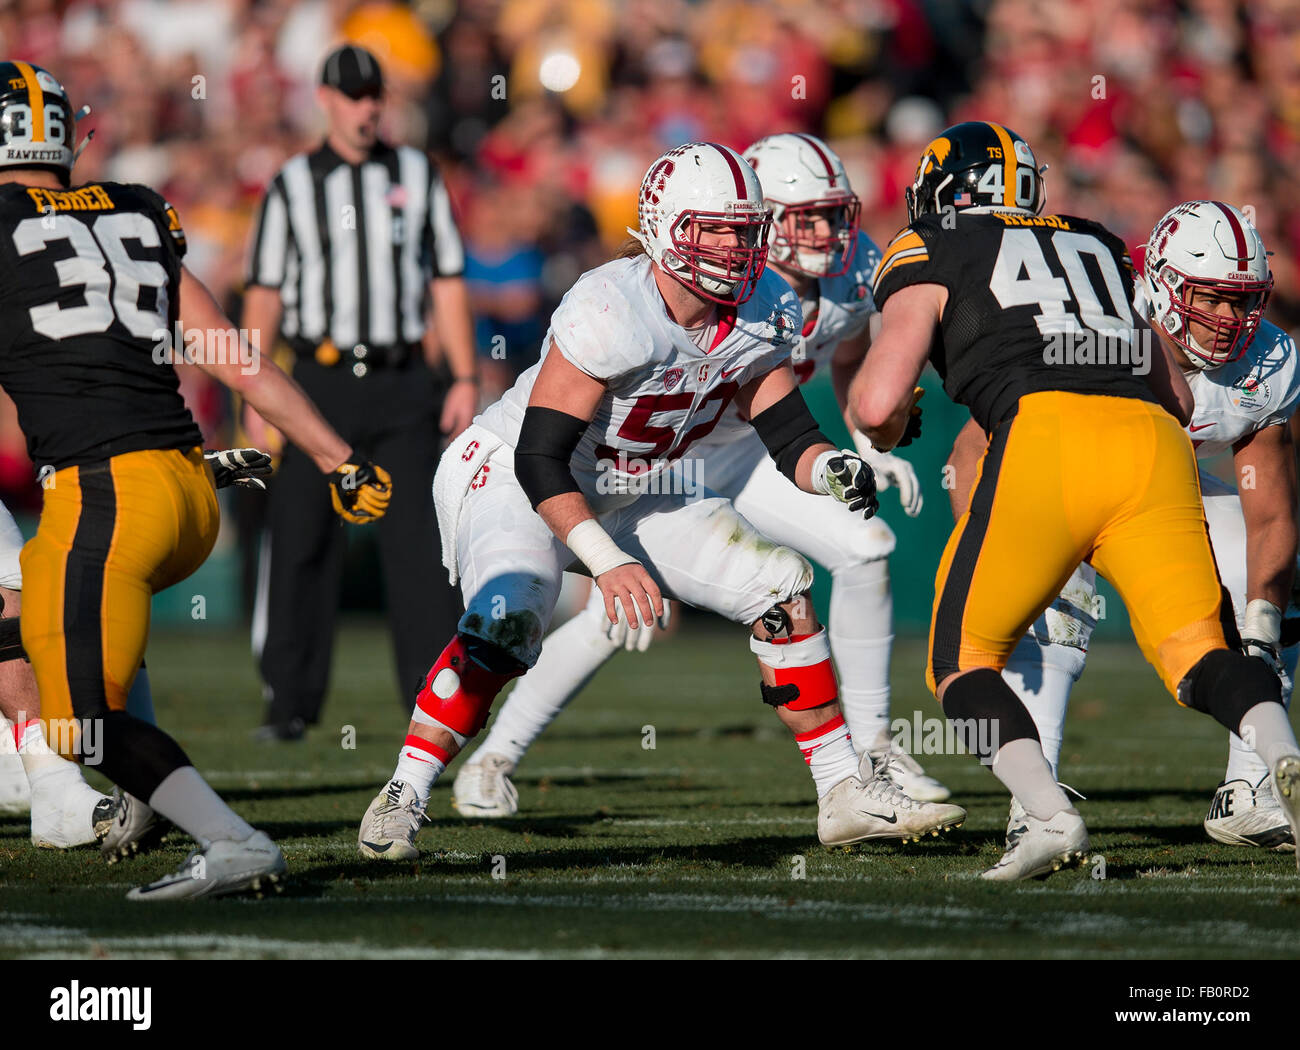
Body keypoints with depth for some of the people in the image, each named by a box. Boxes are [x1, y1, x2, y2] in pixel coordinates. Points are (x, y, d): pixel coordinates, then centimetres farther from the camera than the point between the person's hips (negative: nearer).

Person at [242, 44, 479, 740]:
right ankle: (291, 701, 9)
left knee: (421, 541, -5)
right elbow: (263, 295, 5)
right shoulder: (292, 186, 7)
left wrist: (465, 378, 1)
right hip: (319, 380, 0)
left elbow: (447, 283, 10)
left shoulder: (417, 177, 10)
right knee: (300, 542, 0)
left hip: (402, 380, 1)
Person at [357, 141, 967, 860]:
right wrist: (608, 563, -37)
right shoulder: (609, 313, -31)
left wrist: (832, 468, -25)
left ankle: (846, 795, 9)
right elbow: (539, 461, -31)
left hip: (626, 496, 8)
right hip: (510, 480, -7)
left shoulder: (761, 316, -9)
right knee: (506, 623, -34)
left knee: (780, 588, -1)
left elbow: (789, 436, -2)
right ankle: (401, 800, -22)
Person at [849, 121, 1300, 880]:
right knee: (1199, 653, 1)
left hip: (1049, 440, -4)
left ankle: (1051, 816, -12)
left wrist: (884, 431, 28)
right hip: (1155, 443, 4)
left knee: (964, 657, 10)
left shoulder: (932, 256, 18)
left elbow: (879, 404, 6)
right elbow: (1177, 396, 35)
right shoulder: (1097, 250, 33)